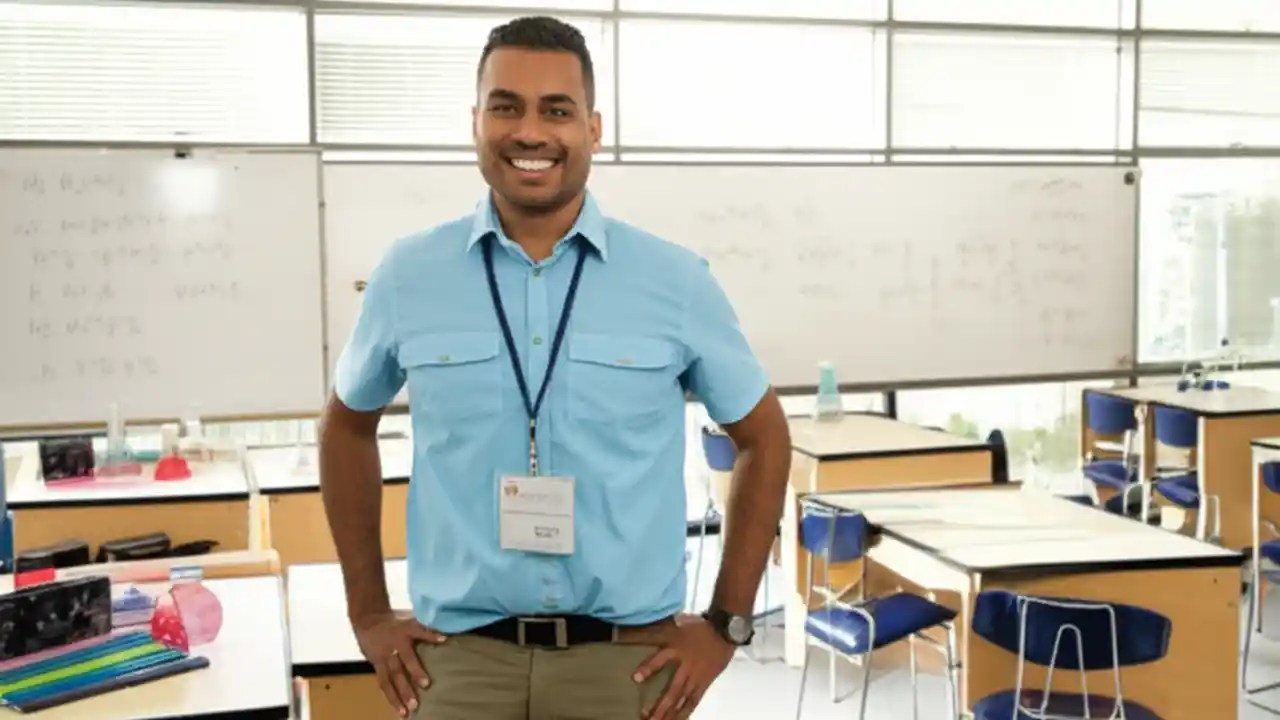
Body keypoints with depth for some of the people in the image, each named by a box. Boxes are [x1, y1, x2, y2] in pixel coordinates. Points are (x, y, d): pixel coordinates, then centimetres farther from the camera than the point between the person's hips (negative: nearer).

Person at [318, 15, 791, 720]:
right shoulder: (407, 276, -1)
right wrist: (368, 612, 9)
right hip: (460, 657, 0)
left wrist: (726, 624, 3)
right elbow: (346, 427, 14)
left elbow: (763, 438, 7)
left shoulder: (676, 281, -3)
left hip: (630, 655, 0)